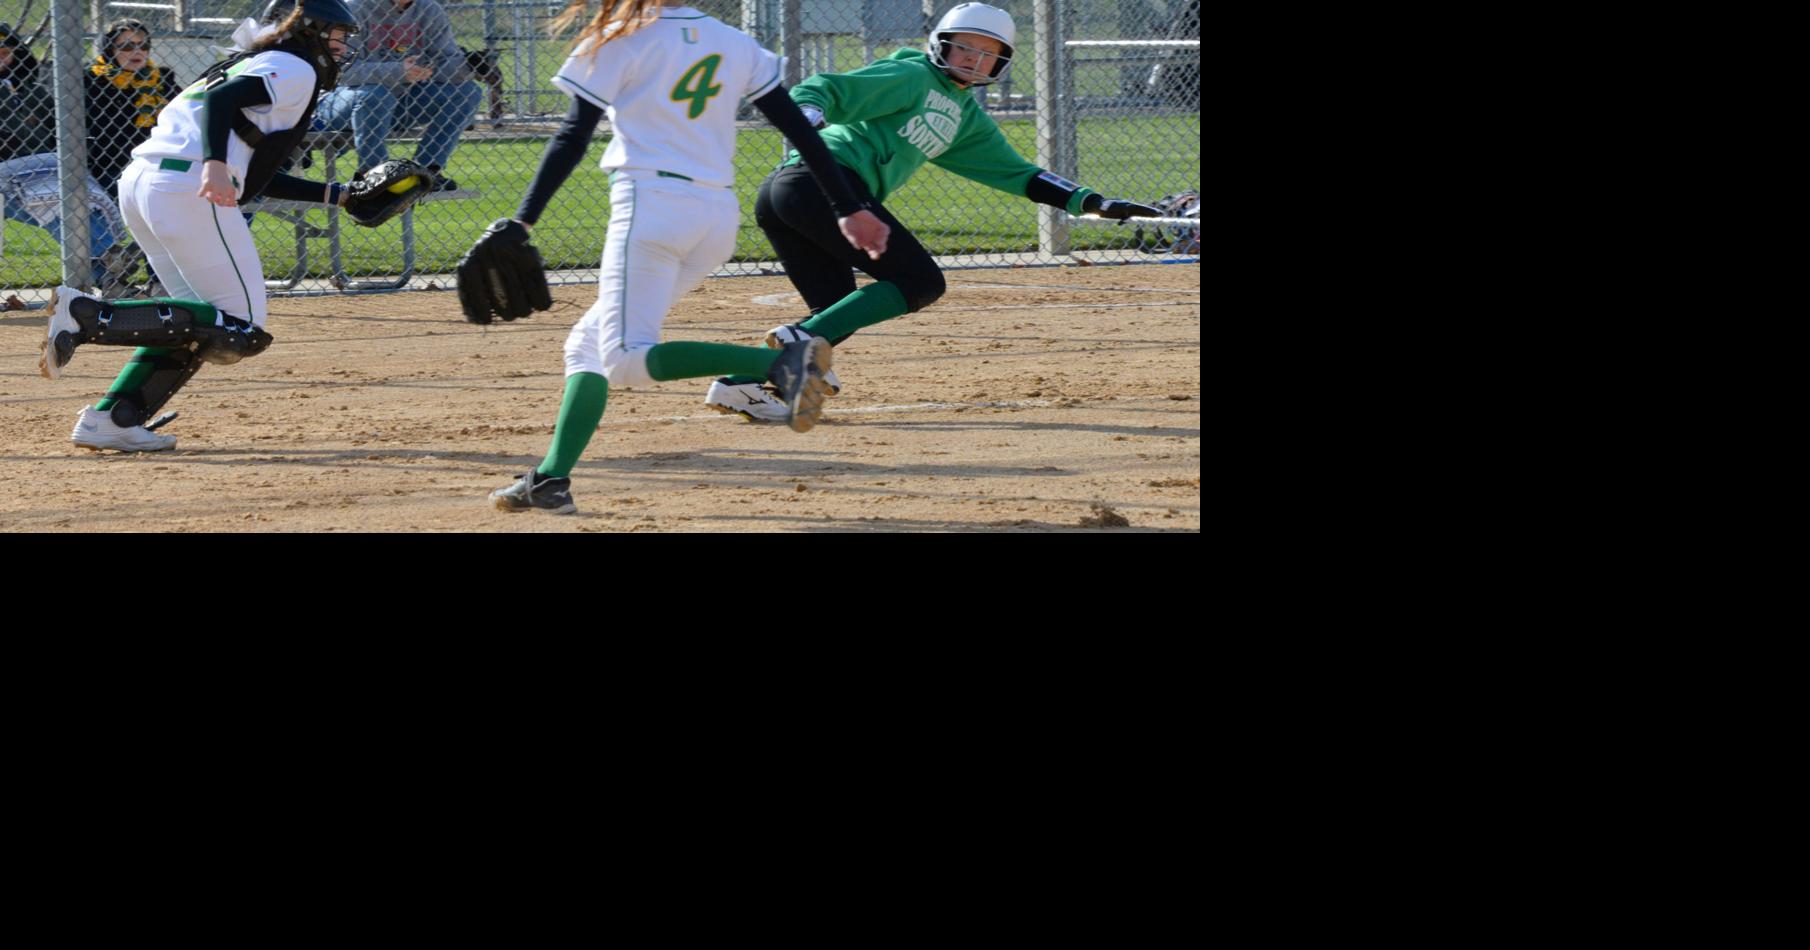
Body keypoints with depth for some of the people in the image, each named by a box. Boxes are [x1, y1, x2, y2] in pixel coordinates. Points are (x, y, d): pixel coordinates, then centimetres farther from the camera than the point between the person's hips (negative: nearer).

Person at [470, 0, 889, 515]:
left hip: (651, 206, -7)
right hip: (720, 217, 7)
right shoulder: (735, 43, 14)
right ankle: (551, 478, 4)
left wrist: (522, 222, -8)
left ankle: (782, 362, -31)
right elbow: (798, 128, 11)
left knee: (627, 357, -15)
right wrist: (849, 209, 14)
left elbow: (572, 139, -7)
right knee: (589, 341, 16)